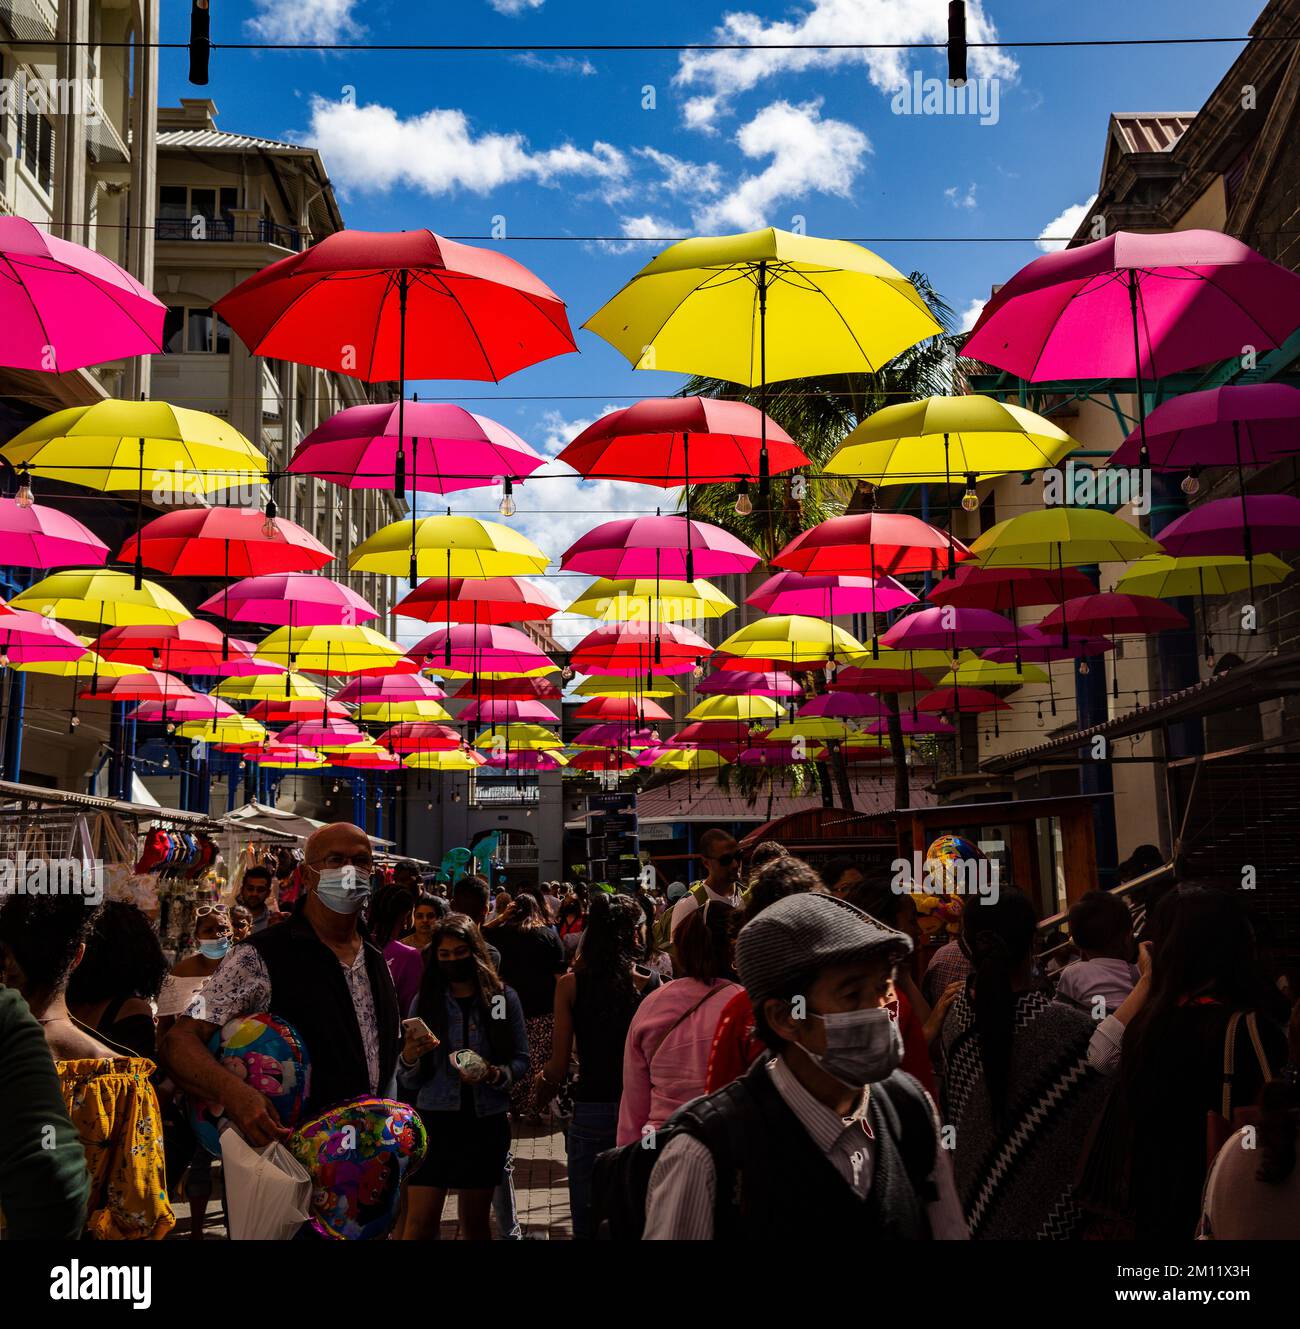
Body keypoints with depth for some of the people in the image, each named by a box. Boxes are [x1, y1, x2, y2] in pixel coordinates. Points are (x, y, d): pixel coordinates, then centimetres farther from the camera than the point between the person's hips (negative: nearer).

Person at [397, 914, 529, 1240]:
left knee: (475, 1223, 11)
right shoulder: (425, 1001, 3)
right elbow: (408, 1082, 2)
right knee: (420, 1225, -7)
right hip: (434, 1119, 0)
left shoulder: (503, 998, 2)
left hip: (486, 1120, 0)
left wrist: (495, 1075, -16)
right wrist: (409, 1055, -19)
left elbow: (521, 1060, 3)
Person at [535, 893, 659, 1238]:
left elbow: (559, 1066, -4)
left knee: (587, 1223, 12)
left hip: (591, 1110, -1)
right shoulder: (650, 982, -5)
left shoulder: (571, 984, -5)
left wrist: (541, 1089, 15)